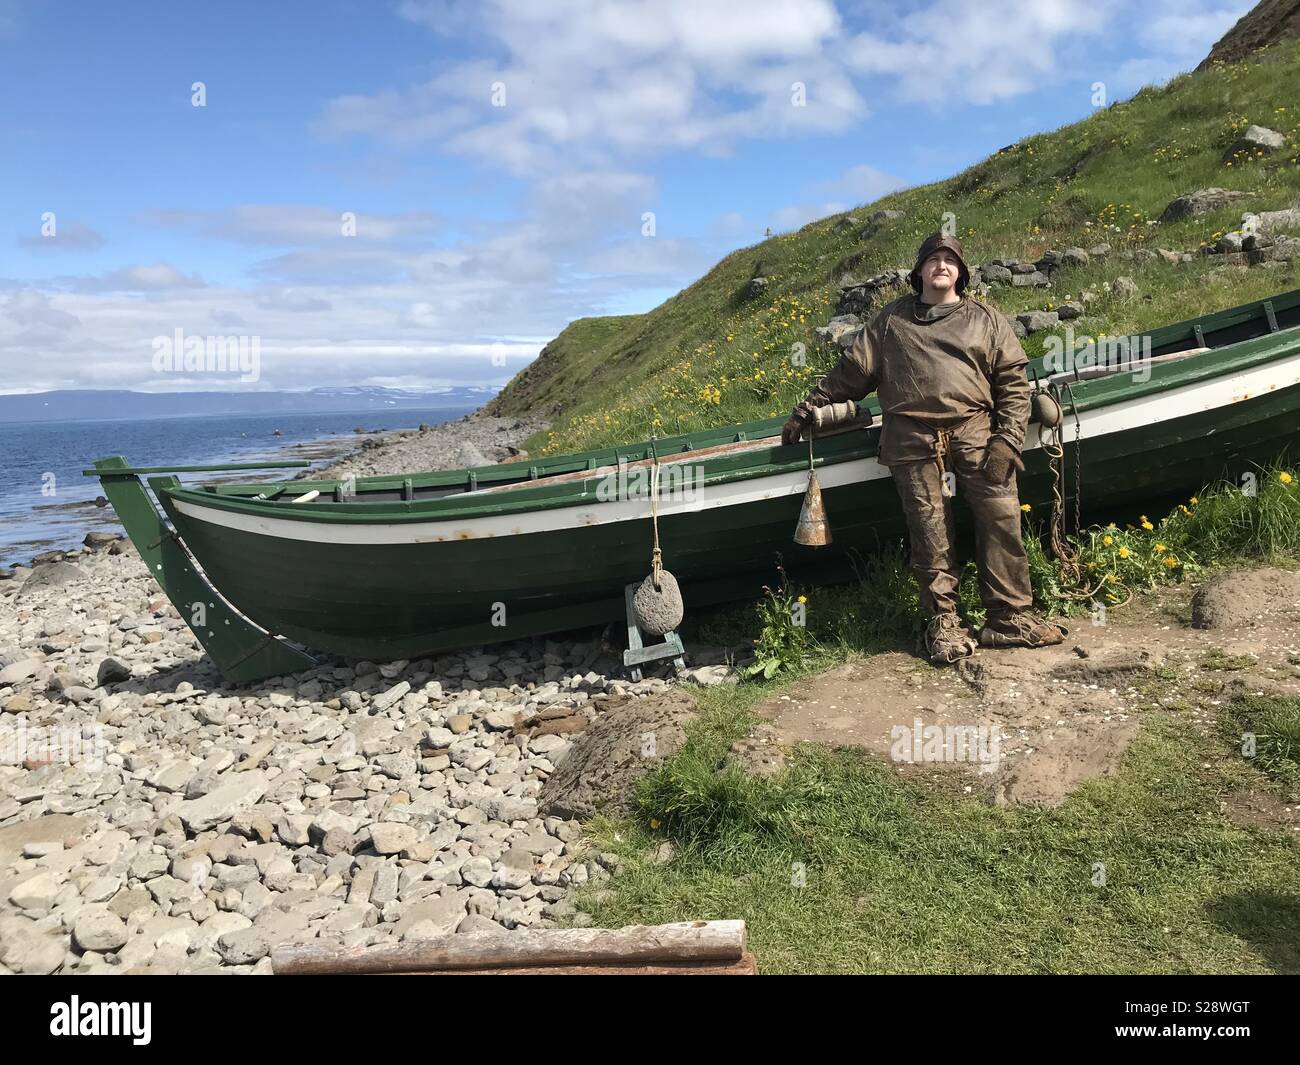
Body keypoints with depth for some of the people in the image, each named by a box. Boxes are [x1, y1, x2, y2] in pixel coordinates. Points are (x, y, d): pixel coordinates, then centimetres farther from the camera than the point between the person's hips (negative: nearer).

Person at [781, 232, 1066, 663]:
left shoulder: (987, 320, 17)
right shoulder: (890, 321, 18)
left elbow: (1013, 383, 11)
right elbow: (850, 372, 20)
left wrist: (1008, 438, -2)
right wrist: (807, 410, 18)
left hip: (975, 433, 1)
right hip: (914, 440, 0)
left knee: (1002, 517, -8)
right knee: (930, 530, -3)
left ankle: (1010, 616, 2)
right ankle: (943, 621, 6)